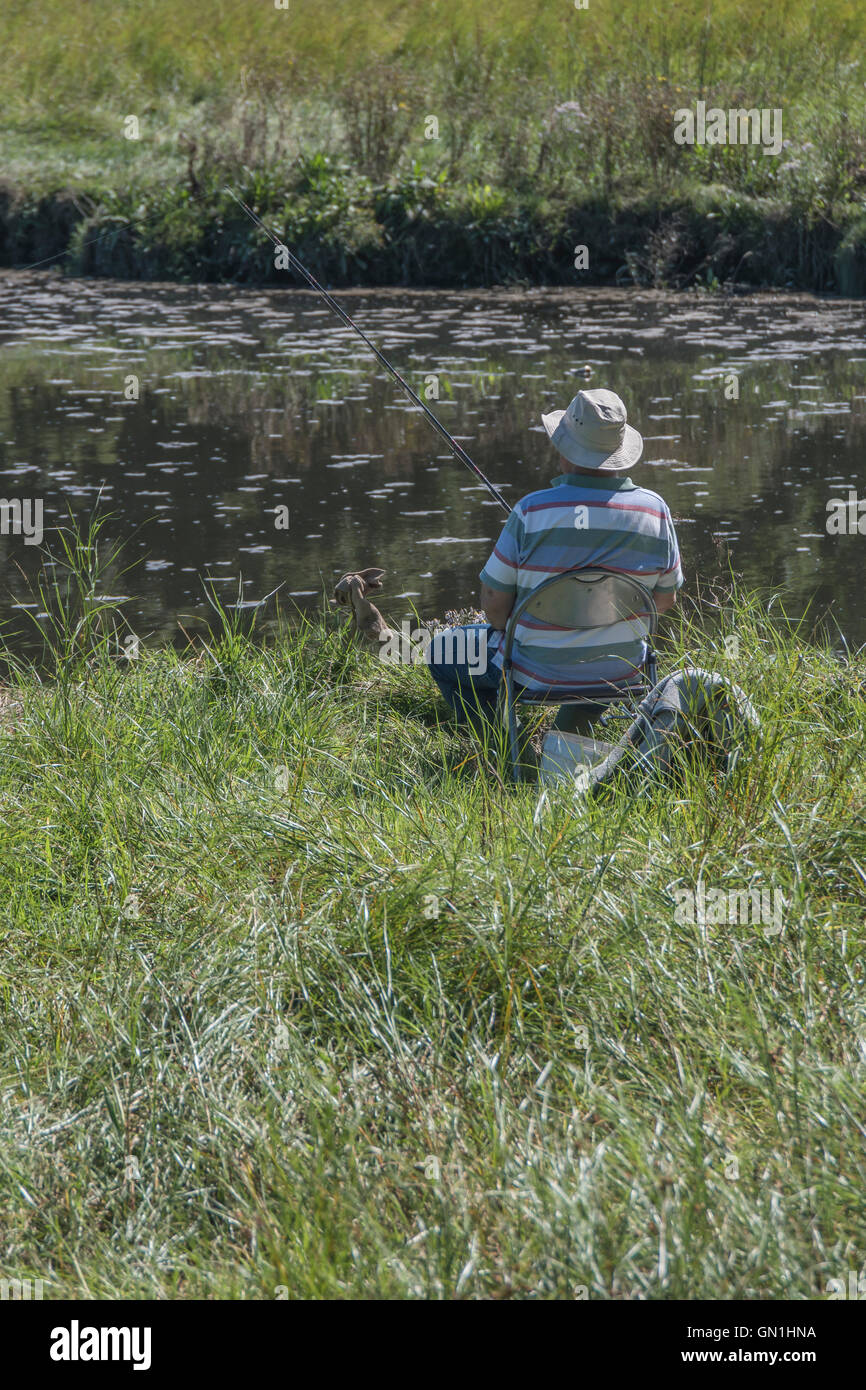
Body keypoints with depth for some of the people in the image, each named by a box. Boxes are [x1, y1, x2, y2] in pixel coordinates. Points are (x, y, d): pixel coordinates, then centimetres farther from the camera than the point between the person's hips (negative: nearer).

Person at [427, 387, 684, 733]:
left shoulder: (532, 511, -20)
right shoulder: (654, 510, -10)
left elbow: (494, 601, -12)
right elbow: (665, 598, 3)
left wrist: (512, 633, 10)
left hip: (539, 672, -4)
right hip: (622, 673, 4)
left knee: (442, 651, 21)